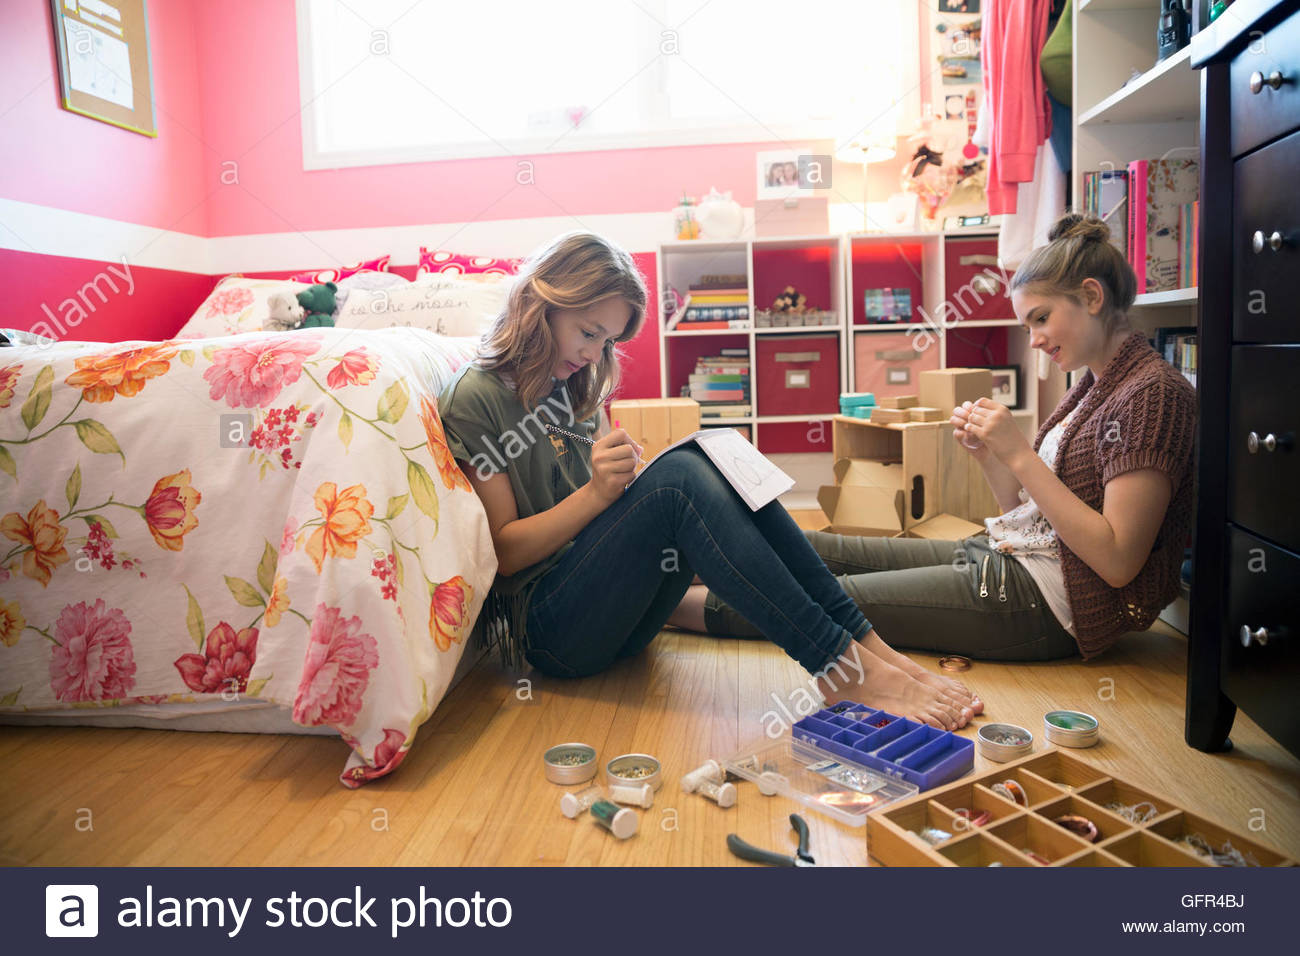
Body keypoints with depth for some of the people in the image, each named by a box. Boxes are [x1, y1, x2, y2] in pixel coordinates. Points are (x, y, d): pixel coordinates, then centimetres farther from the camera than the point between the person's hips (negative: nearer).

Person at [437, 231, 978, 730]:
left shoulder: (575, 390, 18)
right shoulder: (475, 398, -5)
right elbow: (503, 552, -10)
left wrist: (624, 480, -4)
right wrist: (596, 493, -21)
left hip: (616, 616, 7)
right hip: (544, 630, -6)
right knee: (678, 477, -29)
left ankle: (863, 644, -22)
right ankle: (842, 670, -30)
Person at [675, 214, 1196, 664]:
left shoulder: (1152, 392, -14)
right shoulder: (1094, 383, 14)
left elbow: (1117, 562, -21)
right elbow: (1028, 515, 14)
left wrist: (1019, 454, -22)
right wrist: (987, 453, -4)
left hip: (1046, 601, -8)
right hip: (1006, 558, 9)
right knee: (816, 548, 1)